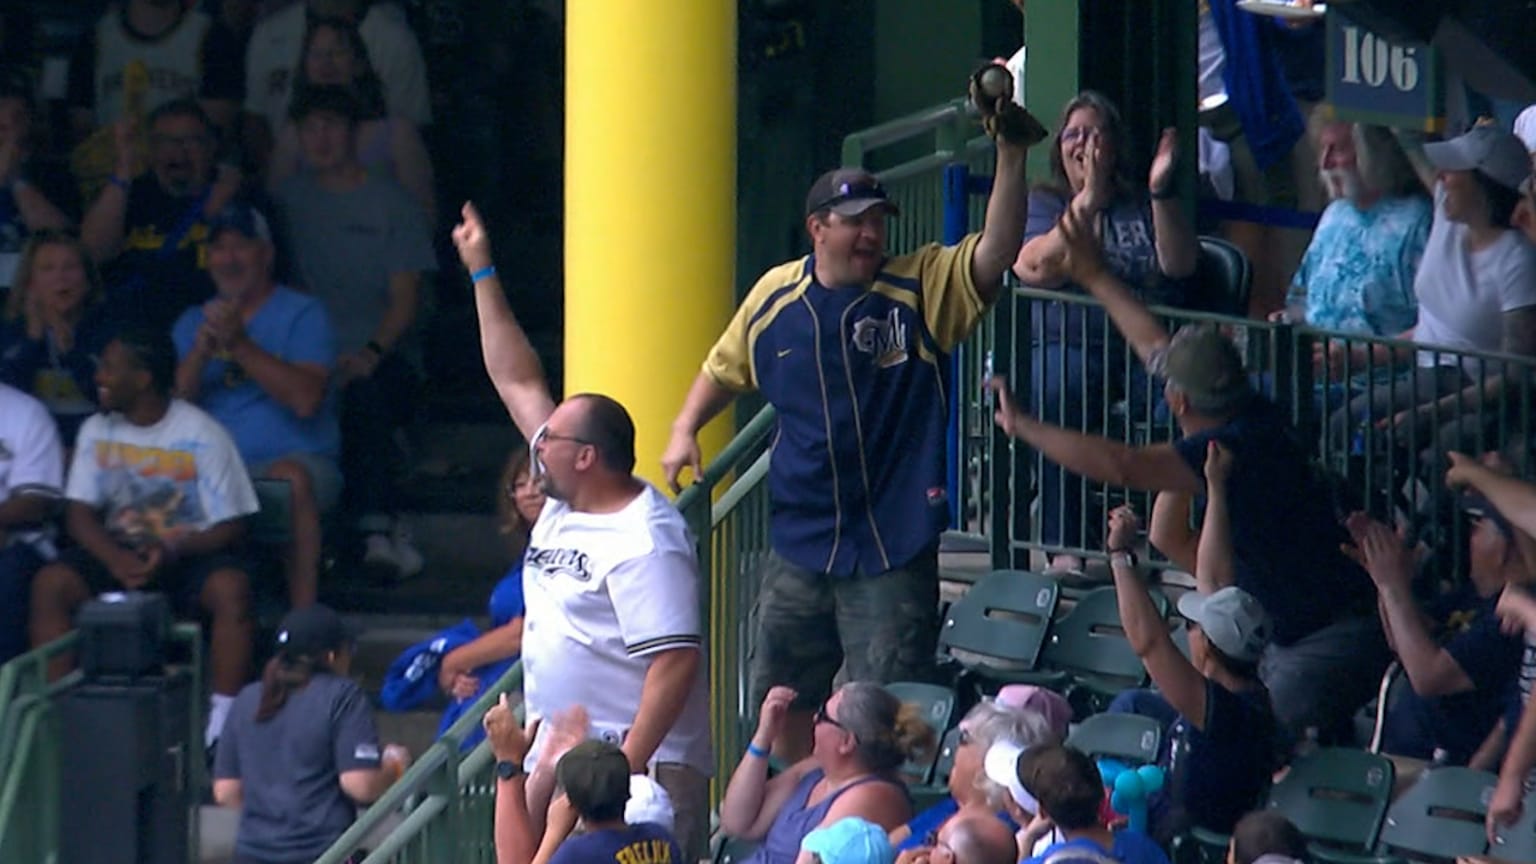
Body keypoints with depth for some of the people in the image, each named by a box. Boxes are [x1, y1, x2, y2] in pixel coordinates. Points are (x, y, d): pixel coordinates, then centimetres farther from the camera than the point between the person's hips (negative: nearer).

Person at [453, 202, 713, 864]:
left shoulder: (646, 543, -16)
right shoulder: (563, 503, 12)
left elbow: (675, 660, -21)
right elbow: (519, 381, 20)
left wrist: (629, 767, -26)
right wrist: (482, 274, 21)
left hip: (642, 766, -10)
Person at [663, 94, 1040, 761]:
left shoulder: (921, 289, -5)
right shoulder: (774, 296, 5)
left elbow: (997, 250, -19)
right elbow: (723, 369, 22)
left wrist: (1011, 157, -29)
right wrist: (685, 428, 8)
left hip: (893, 552, -4)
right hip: (799, 548, 4)